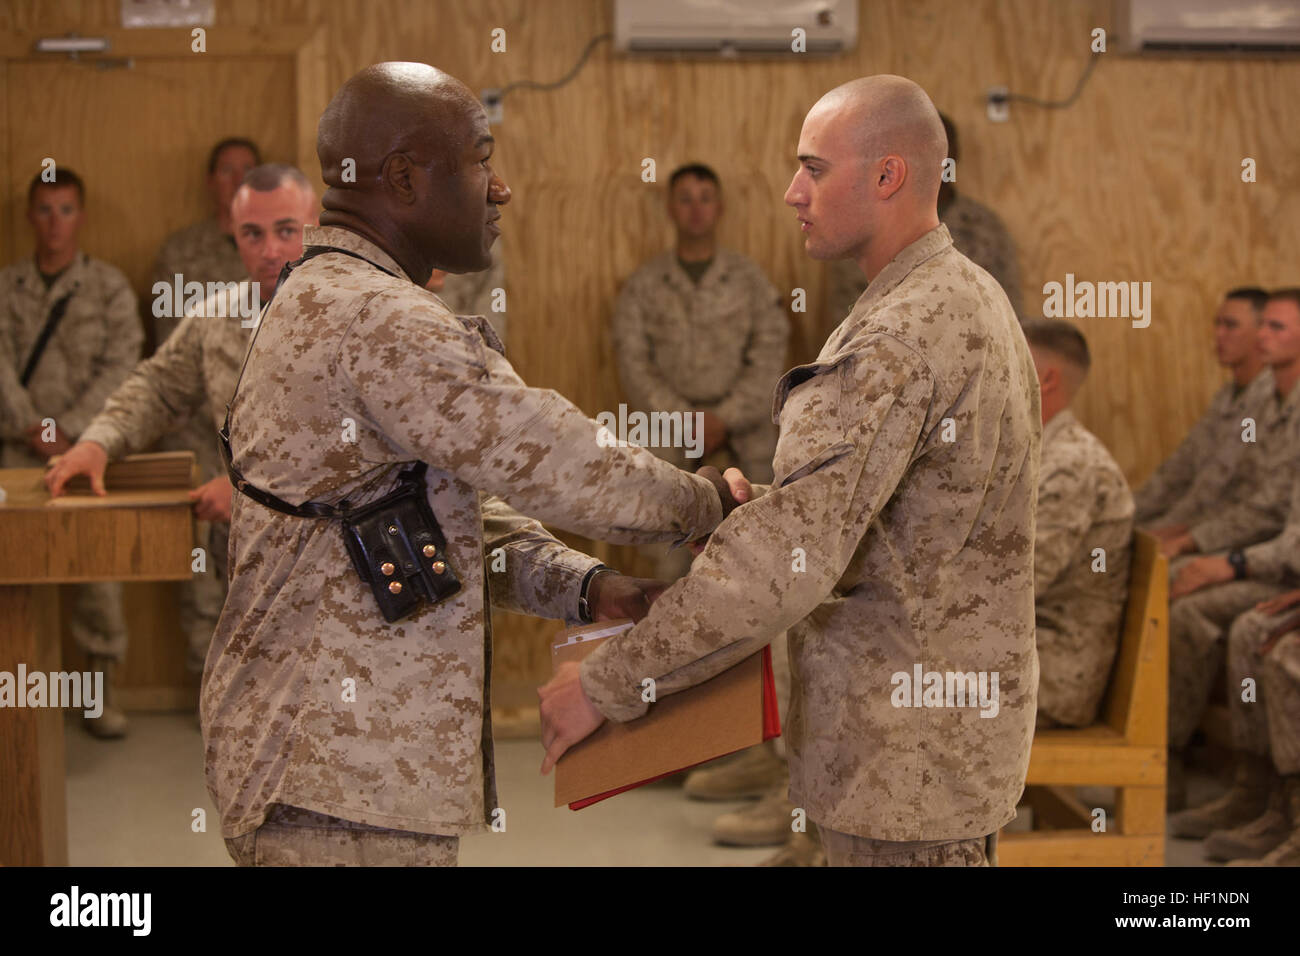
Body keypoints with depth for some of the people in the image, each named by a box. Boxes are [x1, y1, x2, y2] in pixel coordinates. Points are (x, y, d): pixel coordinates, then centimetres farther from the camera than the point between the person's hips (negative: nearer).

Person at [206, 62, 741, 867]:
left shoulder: (318, 302, 14)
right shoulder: (380, 321, -20)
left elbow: (461, 514, 13)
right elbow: (564, 470, -18)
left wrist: (584, 587, -1)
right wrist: (713, 503, -1)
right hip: (343, 779, -10)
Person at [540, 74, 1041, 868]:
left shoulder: (898, 340, -24)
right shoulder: (972, 299, 10)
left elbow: (783, 564, -30)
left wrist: (607, 685, -24)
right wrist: (761, 501, 3)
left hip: (906, 744, -10)